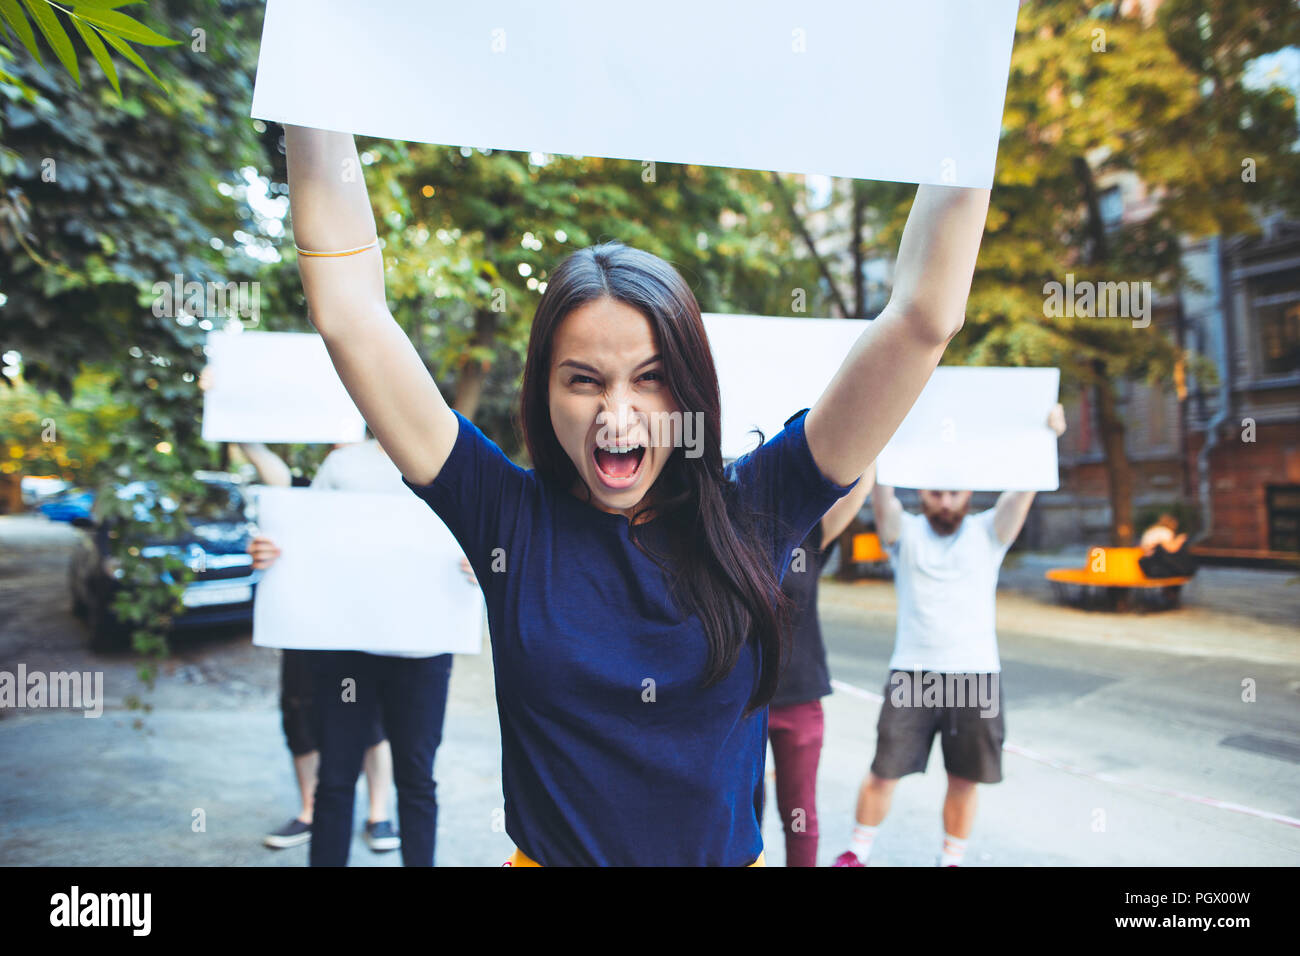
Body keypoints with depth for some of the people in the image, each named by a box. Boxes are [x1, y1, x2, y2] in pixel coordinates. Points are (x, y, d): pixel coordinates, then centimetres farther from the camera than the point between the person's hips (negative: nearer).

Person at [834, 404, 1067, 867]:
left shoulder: (988, 532, 6)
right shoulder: (904, 532, 4)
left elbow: (1023, 491, -8)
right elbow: (881, 493, -12)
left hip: (975, 674, 1)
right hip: (912, 673, -1)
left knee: (964, 778, 8)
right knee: (884, 771, 3)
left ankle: (951, 859, 26)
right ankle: (857, 852, 21)